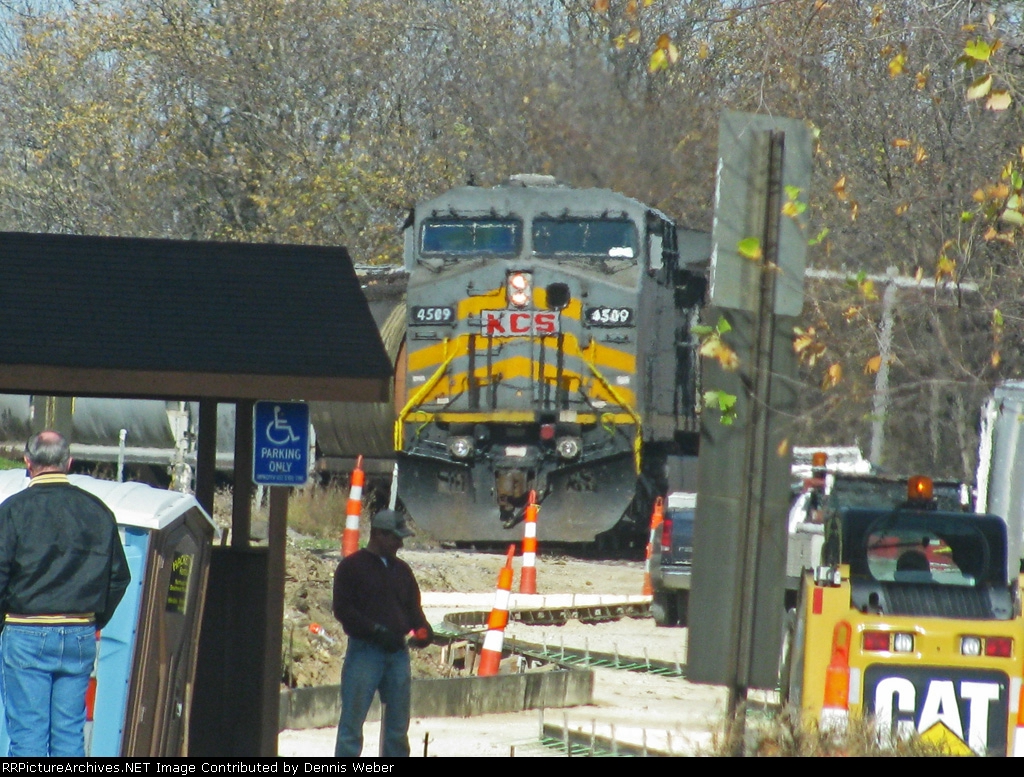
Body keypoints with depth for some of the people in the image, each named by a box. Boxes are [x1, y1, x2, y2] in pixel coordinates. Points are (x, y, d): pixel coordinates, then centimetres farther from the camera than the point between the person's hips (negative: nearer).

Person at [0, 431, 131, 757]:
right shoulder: (97, 510, 6)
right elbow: (119, 576, 11)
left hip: (27, 635, -4)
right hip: (81, 637, 4)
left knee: (27, 734, -2)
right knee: (70, 734, 8)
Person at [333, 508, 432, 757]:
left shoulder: (401, 569, 17)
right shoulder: (352, 567, -2)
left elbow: (413, 607, 22)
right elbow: (342, 609, -9)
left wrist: (422, 629, -1)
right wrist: (376, 631, -18)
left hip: (398, 653, 6)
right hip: (364, 651, -6)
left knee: (398, 725, 8)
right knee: (353, 721, -8)